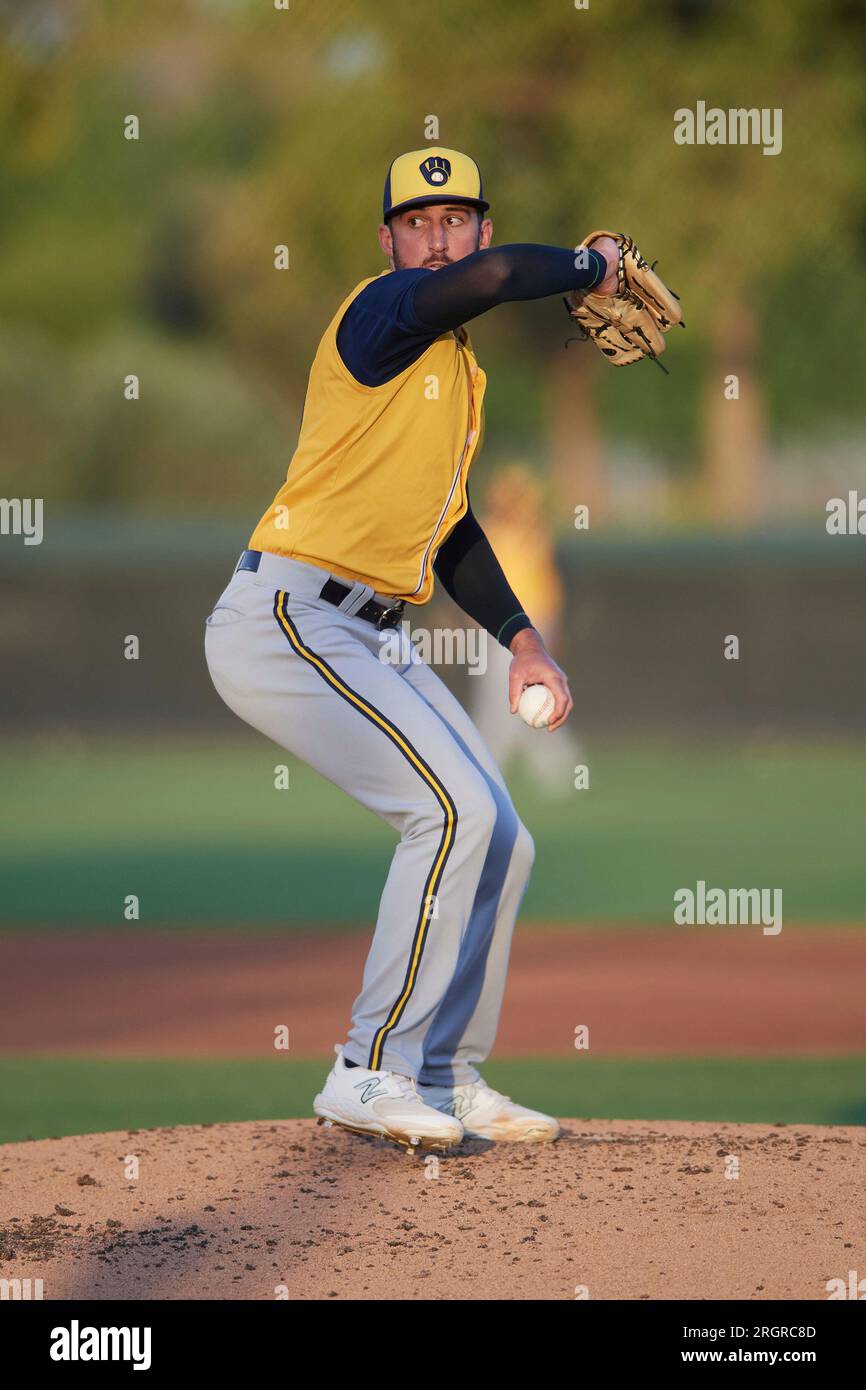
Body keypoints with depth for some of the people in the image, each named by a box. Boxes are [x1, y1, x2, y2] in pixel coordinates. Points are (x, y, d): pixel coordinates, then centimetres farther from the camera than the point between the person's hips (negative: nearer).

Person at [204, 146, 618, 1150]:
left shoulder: (461, 370, 20)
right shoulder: (385, 313, -9)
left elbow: (446, 525, 27)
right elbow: (489, 277, -31)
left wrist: (521, 640, 19)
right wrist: (589, 266, -13)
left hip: (364, 642, 10)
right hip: (284, 620, -10)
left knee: (500, 842, 11)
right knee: (455, 809, -19)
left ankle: (444, 1078, 21)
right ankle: (368, 1075, -12)